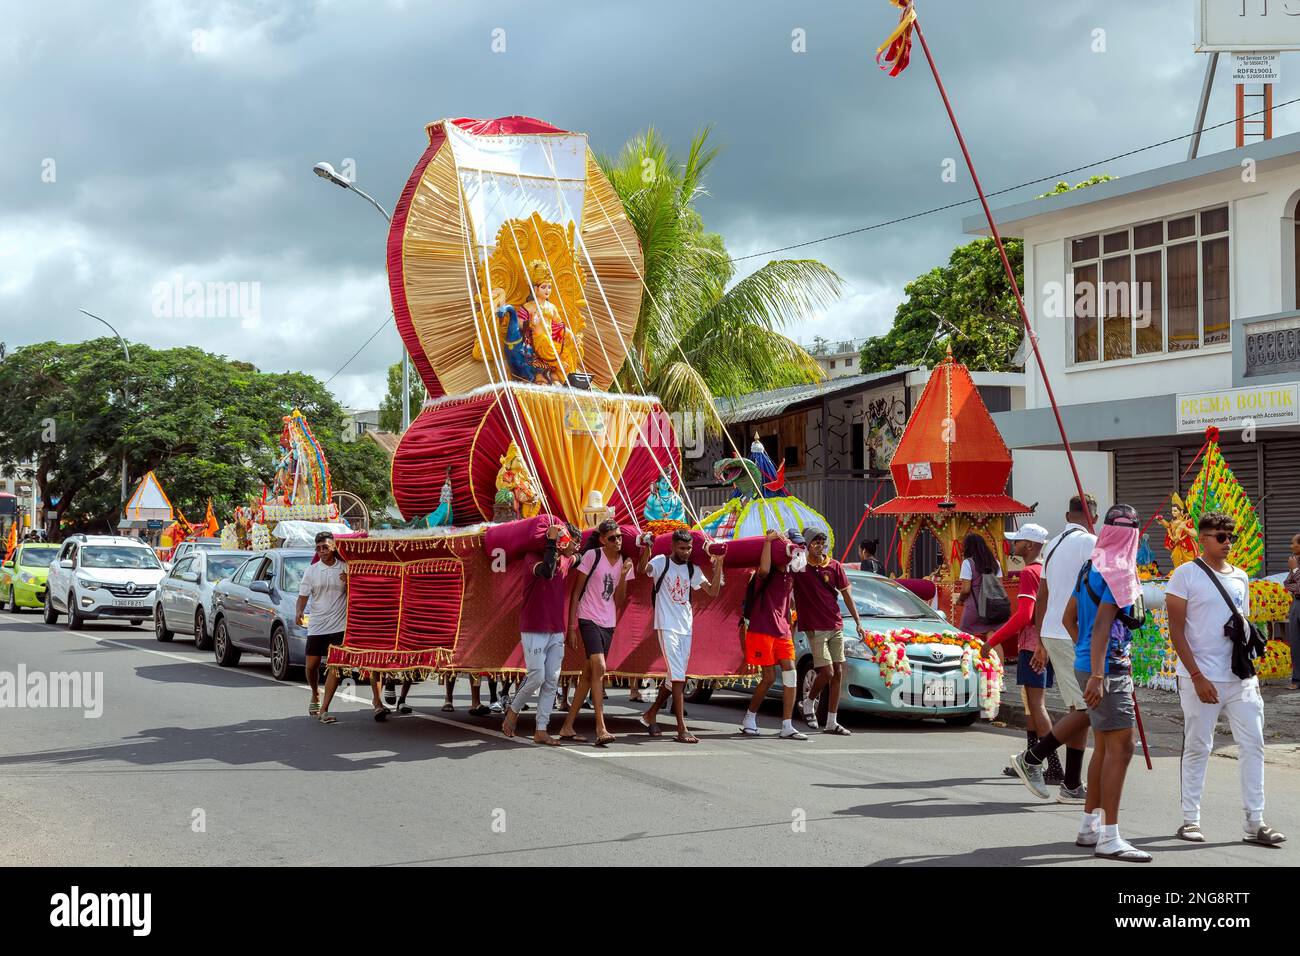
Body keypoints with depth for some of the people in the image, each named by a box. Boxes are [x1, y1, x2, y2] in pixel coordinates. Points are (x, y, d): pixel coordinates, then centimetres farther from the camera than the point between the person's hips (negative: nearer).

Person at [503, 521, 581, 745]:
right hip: (534, 631, -7)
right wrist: (552, 542, -28)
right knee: (536, 677, -12)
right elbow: (546, 571, -32)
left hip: (556, 632, 7)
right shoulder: (534, 558, -10)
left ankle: (541, 731, 3)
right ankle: (513, 711, 14)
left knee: (552, 681, 1)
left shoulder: (567, 562, 11)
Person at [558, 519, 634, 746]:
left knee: (589, 674, 9)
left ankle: (567, 727, 17)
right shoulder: (592, 556, -8)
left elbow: (619, 602, 6)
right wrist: (571, 627, -8)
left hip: (608, 623, 6)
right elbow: (576, 592, -5)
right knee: (599, 669, -20)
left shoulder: (624, 562, 7)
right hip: (588, 619, -6)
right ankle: (601, 729, -24)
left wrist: (623, 576, -9)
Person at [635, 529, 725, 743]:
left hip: (686, 628, 6)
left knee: (676, 678, 12)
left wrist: (718, 565, -3)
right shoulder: (661, 562, -3)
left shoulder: (693, 569, 12)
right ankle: (682, 730, -14)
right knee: (678, 677, -13)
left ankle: (650, 715, 29)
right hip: (667, 627, -6)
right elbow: (641, 569, -23)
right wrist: (646, 548, -40)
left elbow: (713, 591, 6)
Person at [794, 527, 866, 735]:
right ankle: (810, 702, 18)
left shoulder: (835, 566, 5)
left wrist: (858, 622, 5)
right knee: (827, 672, -11)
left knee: (838, 673, 3)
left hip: (836, 627, 4)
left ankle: (832, 722, 10)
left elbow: (847, 595, 9)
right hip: (815, 628, -4)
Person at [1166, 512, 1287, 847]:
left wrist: (1251, 670, 12)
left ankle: (1254, 822, 4)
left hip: (1241, 677, 5)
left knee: (1252, 744, 1)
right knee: (1197, 747, 2)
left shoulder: (1240, 577, 14)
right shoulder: (1186, 574, -4)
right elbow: (1176, 630, -8)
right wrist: (1197, 676, -15)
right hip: (1201, 678, -5)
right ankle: (1190, 819, 11)